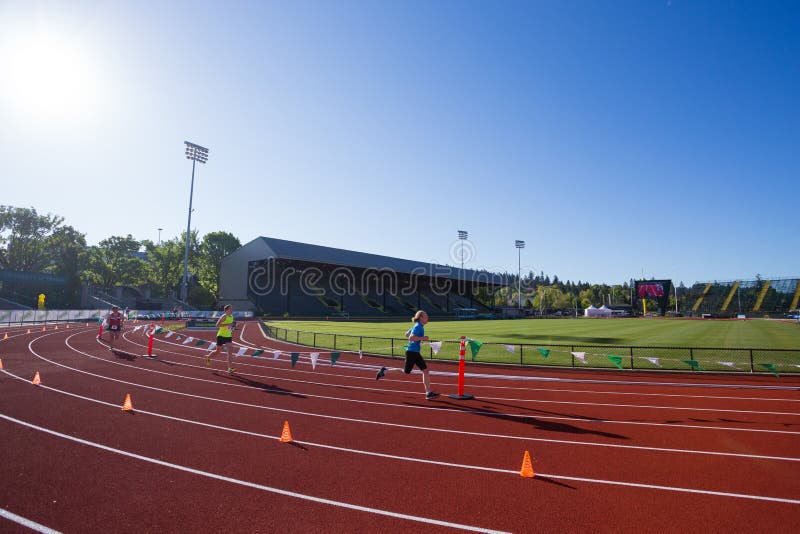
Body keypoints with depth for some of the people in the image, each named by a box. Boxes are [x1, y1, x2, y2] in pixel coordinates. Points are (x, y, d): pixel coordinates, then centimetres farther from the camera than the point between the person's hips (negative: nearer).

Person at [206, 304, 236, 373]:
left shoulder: (231, 317, 6)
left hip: (228, 336, 5)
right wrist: (228, 324, -30)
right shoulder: (224, 316, -15)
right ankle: (208, 357, 44)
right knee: (217, 351, 11)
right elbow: (217, 325, -24)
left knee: (229, 352, -8)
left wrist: (232, 328, 8)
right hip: (221, 336, -5)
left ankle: (230, 368, -12)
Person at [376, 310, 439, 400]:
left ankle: (428, 393, 8)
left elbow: (407, 334, 21)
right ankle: (385, 370, 11)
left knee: (425, 370, 6)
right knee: (406, 372, -1)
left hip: (415, 352, 10)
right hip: (411, 352, -10)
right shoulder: (418, 327, -15)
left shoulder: (419, 326, 13)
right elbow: (411, 337, -27)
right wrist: (422, 338, -21)